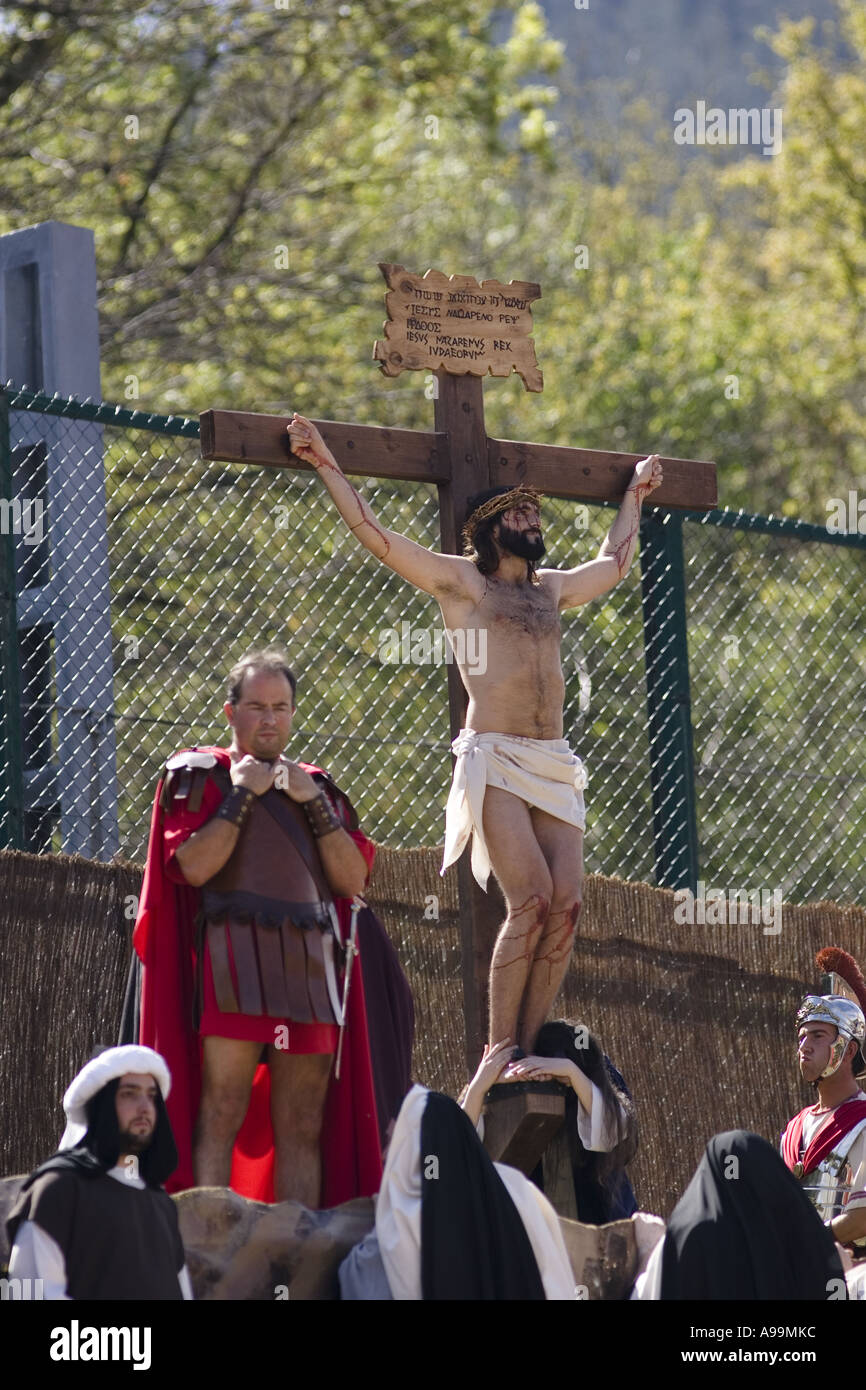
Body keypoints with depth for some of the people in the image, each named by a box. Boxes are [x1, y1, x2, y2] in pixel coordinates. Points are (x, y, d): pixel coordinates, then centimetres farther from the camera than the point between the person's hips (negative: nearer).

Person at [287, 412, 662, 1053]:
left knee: (566, 904, -8)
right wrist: (328, 466, -1)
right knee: (532, 897, -19)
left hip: (553, 765, 6)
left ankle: (529, 1047, -5)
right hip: (495, 761, -6)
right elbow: (376, 535, 1)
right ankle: (498, 1052, -14)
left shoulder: (551, 589, 24)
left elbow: (614, 563, 44)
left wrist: (635, 496, 52)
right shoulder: (460, 579, 7)